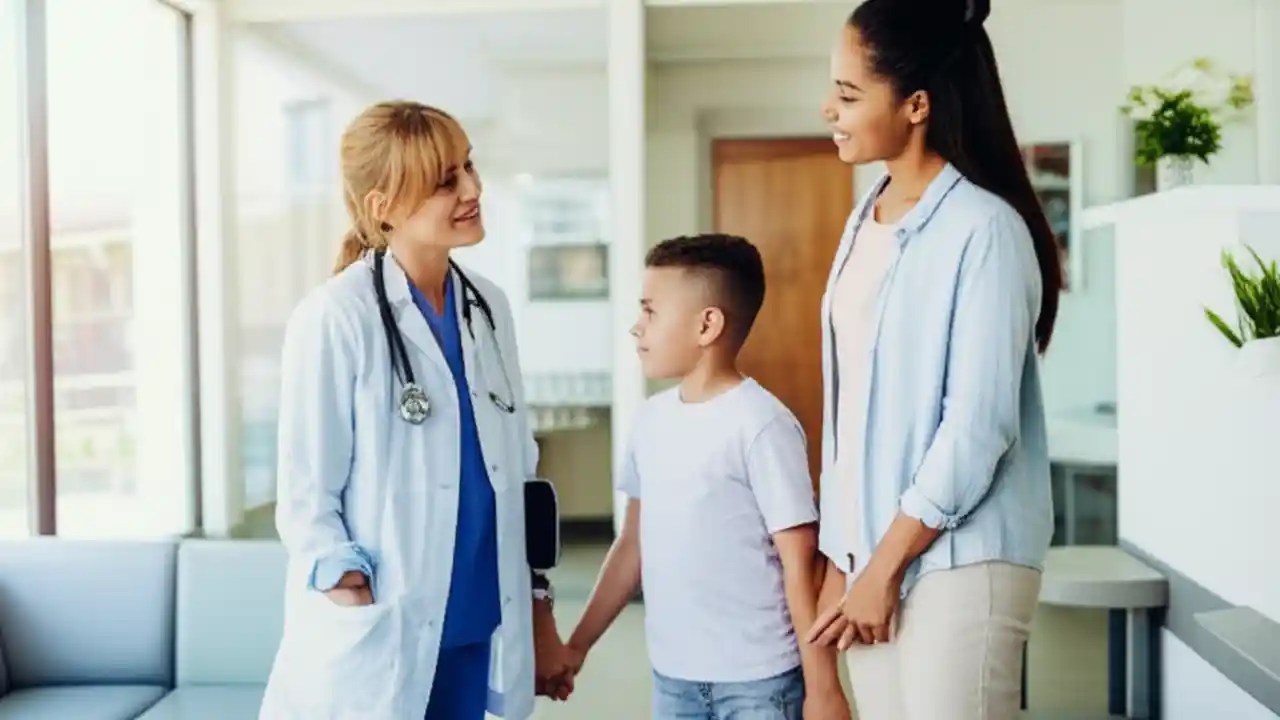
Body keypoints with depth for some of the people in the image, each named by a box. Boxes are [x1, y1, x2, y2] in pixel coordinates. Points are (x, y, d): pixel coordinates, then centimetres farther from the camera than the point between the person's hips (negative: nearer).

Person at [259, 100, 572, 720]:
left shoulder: (488, 308, 6)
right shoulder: (336, 317, -13)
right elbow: (306, 495, -10)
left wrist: (540, 612, 13)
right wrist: (357, 605, -17)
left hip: (478, 631, 6)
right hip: (373, 644, -5)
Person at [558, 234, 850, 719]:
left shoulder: (761, 425, -16)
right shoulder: (652, 418, 5)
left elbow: (800, 562, -14)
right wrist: (579, 643, 16)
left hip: (758, 678, -6)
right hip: (672, 674, 7)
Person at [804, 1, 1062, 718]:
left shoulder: (982, 229, -13)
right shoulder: (866, 223, 9)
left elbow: (977, 426, -16)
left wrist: (885, 568, -12)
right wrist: (841, 562, 11)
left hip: (958, 561, -7)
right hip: (873, 554, 7)